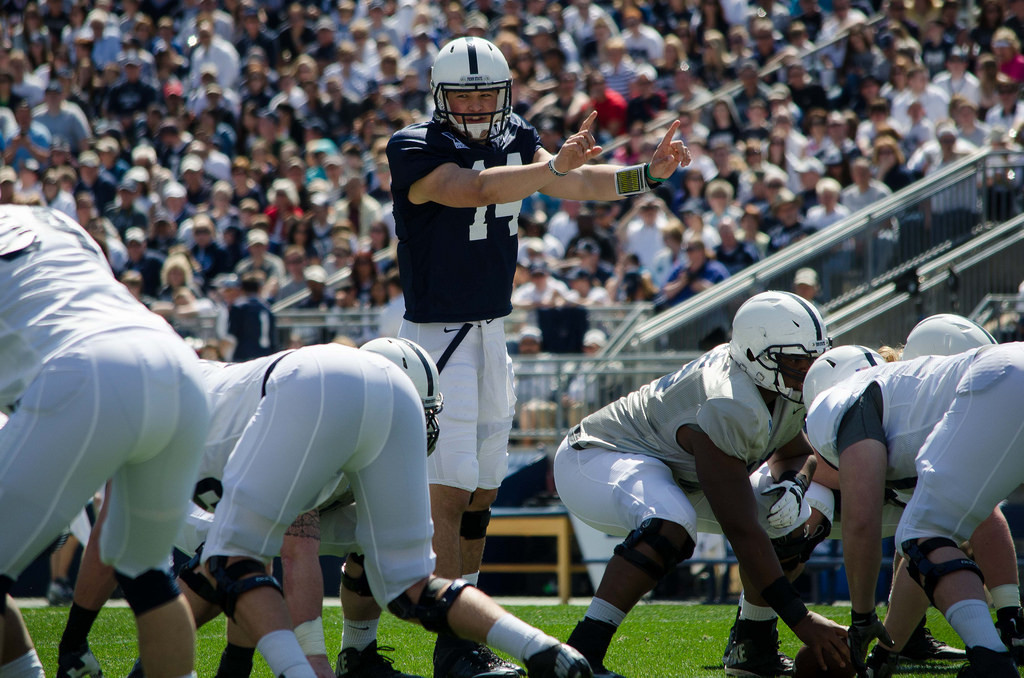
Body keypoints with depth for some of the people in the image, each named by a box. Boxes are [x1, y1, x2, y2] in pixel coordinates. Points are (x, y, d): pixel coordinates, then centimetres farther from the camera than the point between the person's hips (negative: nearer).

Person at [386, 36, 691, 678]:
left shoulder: (515, 137, 8)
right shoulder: (417, 149, -14)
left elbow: (576, 184, 2)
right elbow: (475, 189, -30)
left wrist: (648, 174, -12)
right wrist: (553, 166, -42)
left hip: (492, 332, 8)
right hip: (438, 335, -8)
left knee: (482, 489, 11)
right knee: (450, 491, -11)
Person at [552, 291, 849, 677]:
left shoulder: (785, 388, -7)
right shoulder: (730, 410, -35)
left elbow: (796, 453, 15)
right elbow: (742, 531, -36)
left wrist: (791, 486, -11)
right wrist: (801, 621, -36)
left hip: (671, 473, 10)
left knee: (794, 519, 1)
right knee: (671, 526, -41)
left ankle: (752, 645, 12)